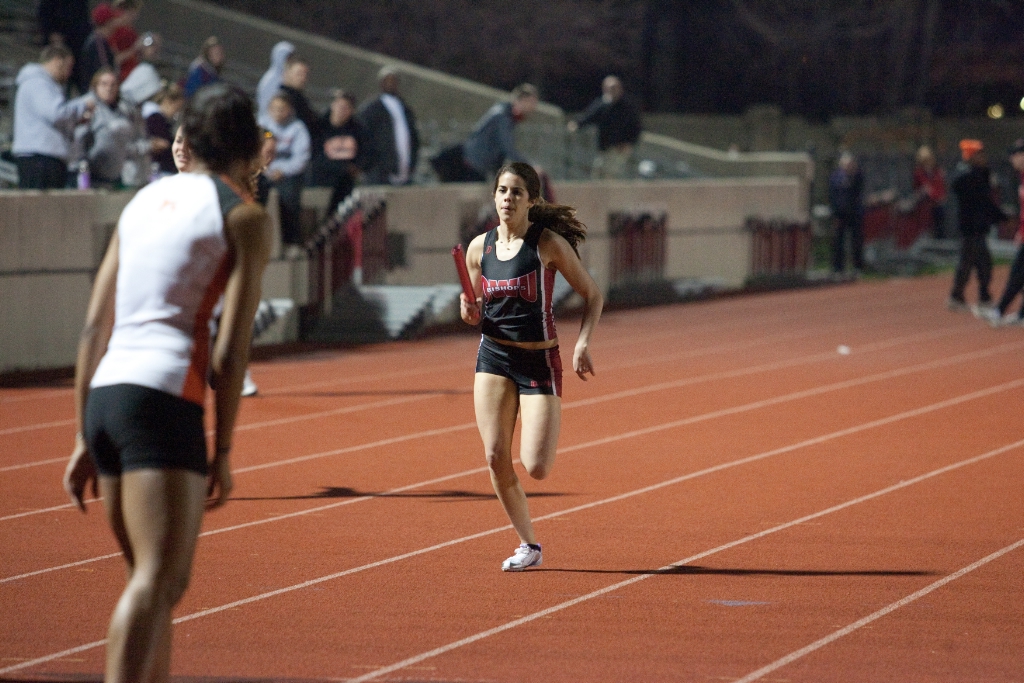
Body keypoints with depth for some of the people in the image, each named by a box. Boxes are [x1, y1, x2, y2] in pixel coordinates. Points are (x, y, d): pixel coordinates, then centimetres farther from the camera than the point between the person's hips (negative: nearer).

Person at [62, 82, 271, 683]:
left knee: (151, 582, 15)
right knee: (161, 581, -14)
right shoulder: (244, 215, 3)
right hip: (164, 397, -7)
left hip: (104, 394, 7)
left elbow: (94, 328, 17)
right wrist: (223, 451, -2)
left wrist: (86, 439, 19)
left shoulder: (147, 200, 20)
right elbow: (231, 347, -6)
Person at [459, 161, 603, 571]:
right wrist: (469, 312, -8)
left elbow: (592, 295, -3)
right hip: (493, 357, 4)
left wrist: (583, 344, -16)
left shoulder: (548, 243, -9)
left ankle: (549, 435, 29)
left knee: (536, 468, -10)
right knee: (496, 459, -6)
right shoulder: (479, 248, 3)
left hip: (539, 361, -4)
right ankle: (528, 545, 12)